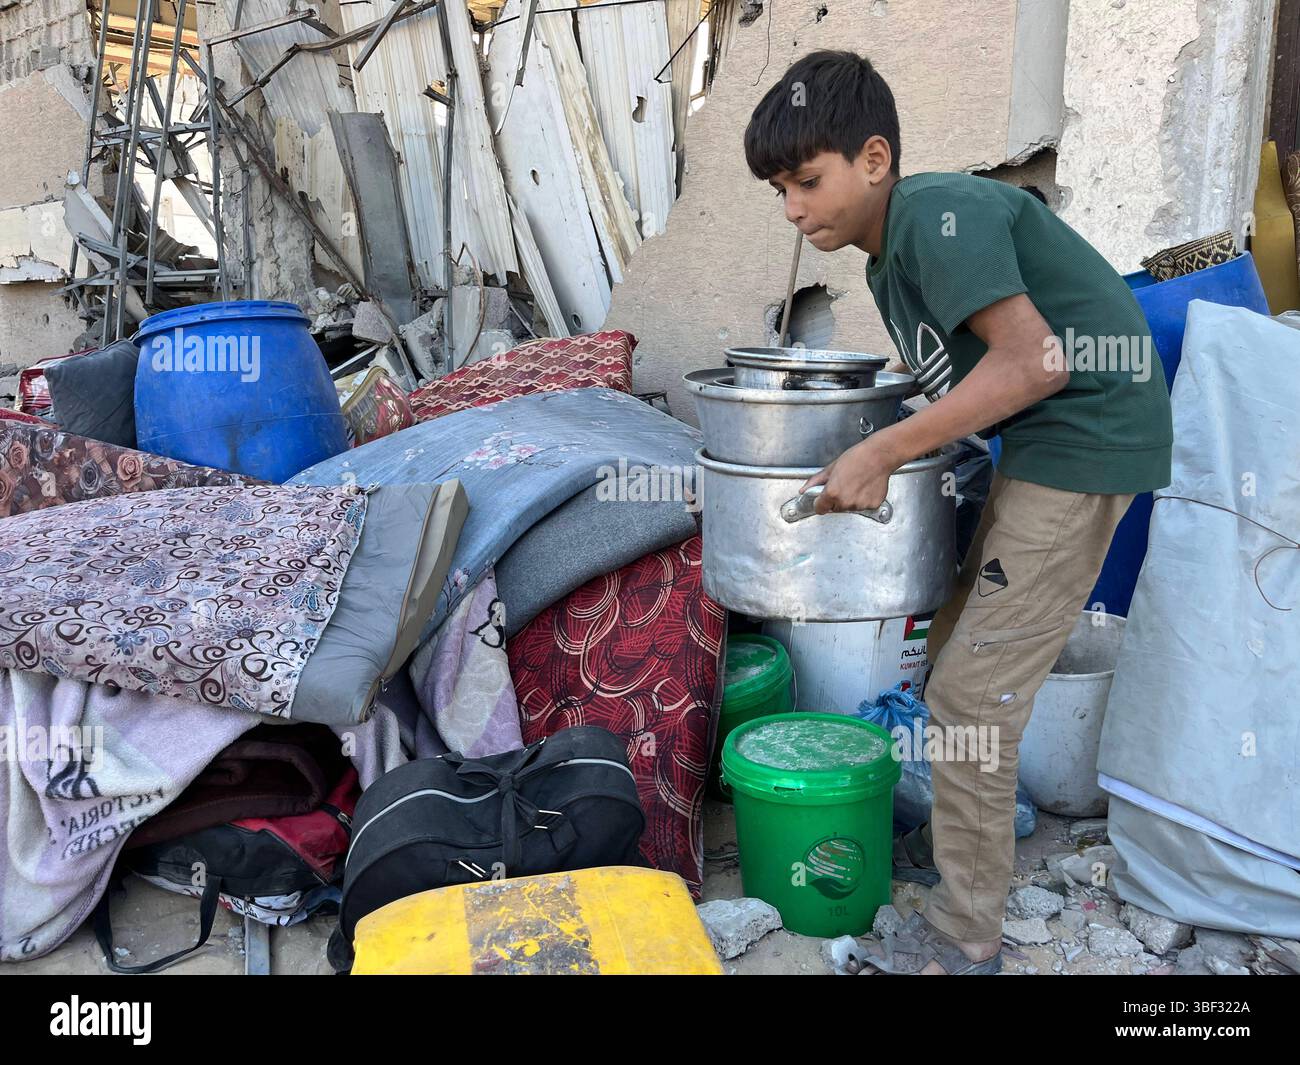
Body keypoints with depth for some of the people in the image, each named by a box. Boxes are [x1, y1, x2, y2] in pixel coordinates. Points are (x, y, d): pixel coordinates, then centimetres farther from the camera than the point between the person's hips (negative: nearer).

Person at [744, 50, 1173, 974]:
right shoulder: (891, 261, 11)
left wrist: (881, 452, -24)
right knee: (955, 653, 19)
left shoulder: (938, 215, -18)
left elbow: (1033, 360, -27)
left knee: (972, 695, -6)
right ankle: (958, 839, 38)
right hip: (1037, 443, 10)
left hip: (1086, 438, -10)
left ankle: (963, 940, 9)